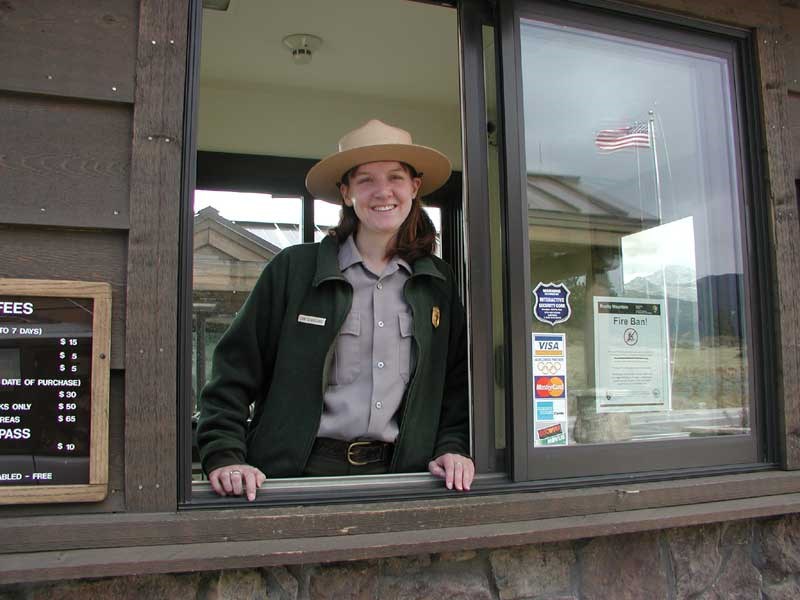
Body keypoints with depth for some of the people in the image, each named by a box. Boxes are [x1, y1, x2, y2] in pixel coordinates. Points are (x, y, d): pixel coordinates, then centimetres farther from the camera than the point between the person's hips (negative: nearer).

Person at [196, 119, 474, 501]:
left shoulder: (439, 284, 12)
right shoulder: (292, 270, 2)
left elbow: (457, 382, 17)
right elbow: (235, 372, 2)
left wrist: (452, 448, 3)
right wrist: (224, 455, -9)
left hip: (396, 473, 3)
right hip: (299, 472, -3)